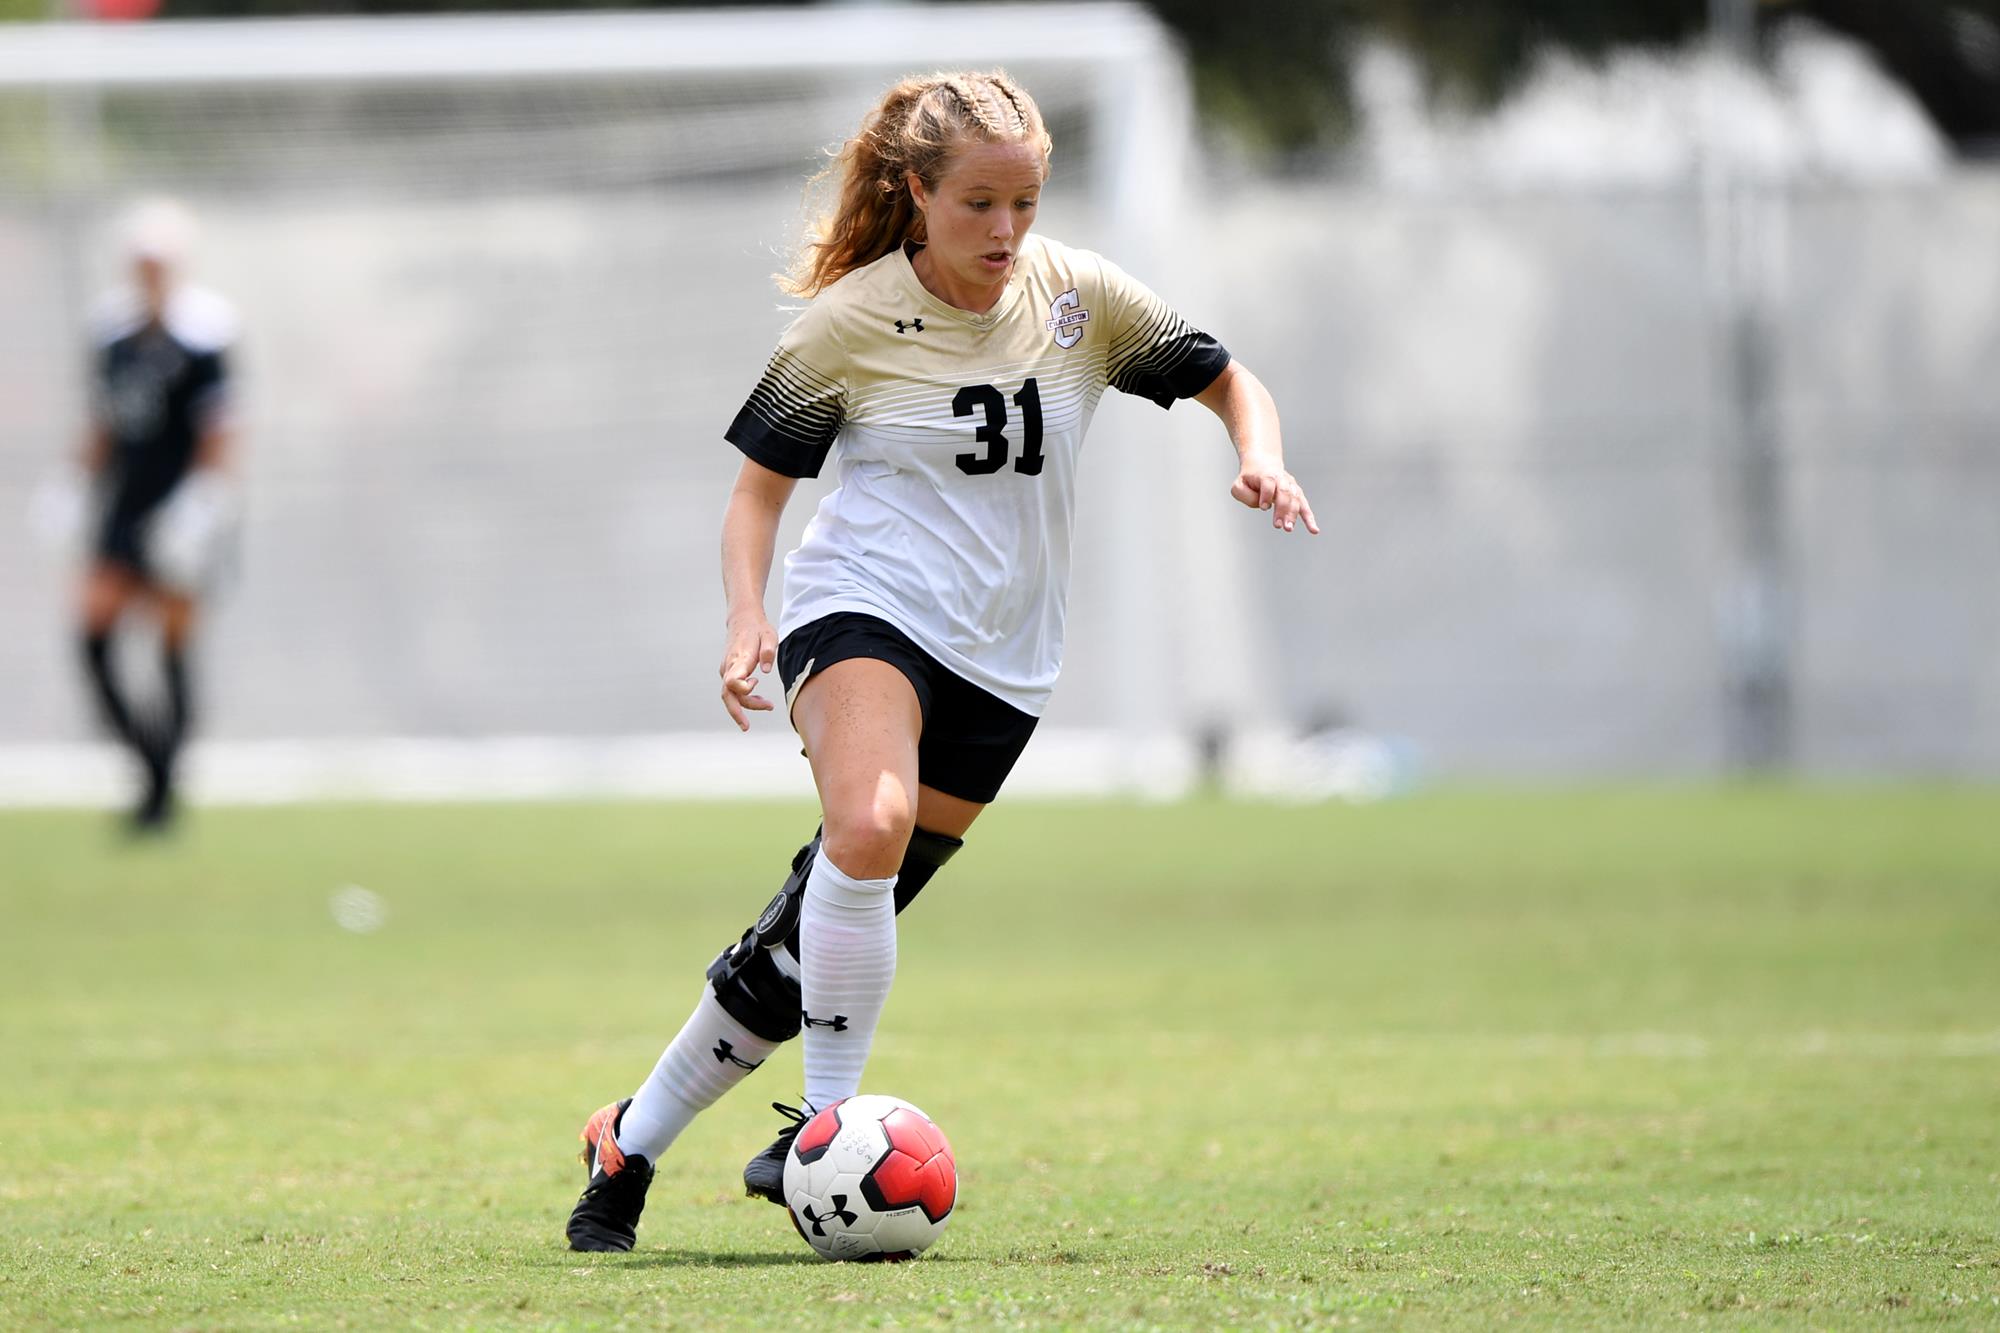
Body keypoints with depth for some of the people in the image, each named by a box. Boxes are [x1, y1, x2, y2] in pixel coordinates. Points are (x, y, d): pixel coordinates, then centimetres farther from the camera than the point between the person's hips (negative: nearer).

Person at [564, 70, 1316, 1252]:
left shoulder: (1078, 297, 2)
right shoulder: (850, 322, -4)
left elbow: (1226, 380, 13)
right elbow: (760, 483, 4)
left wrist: (1260, 455, -9)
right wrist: (748, 618, -13)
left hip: (998, 664, 3)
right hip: (865, 609, -3)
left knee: (819, 935, 1)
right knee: (868, 829, -35)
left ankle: (634, 1144, 16)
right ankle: (827, 1122, -24)